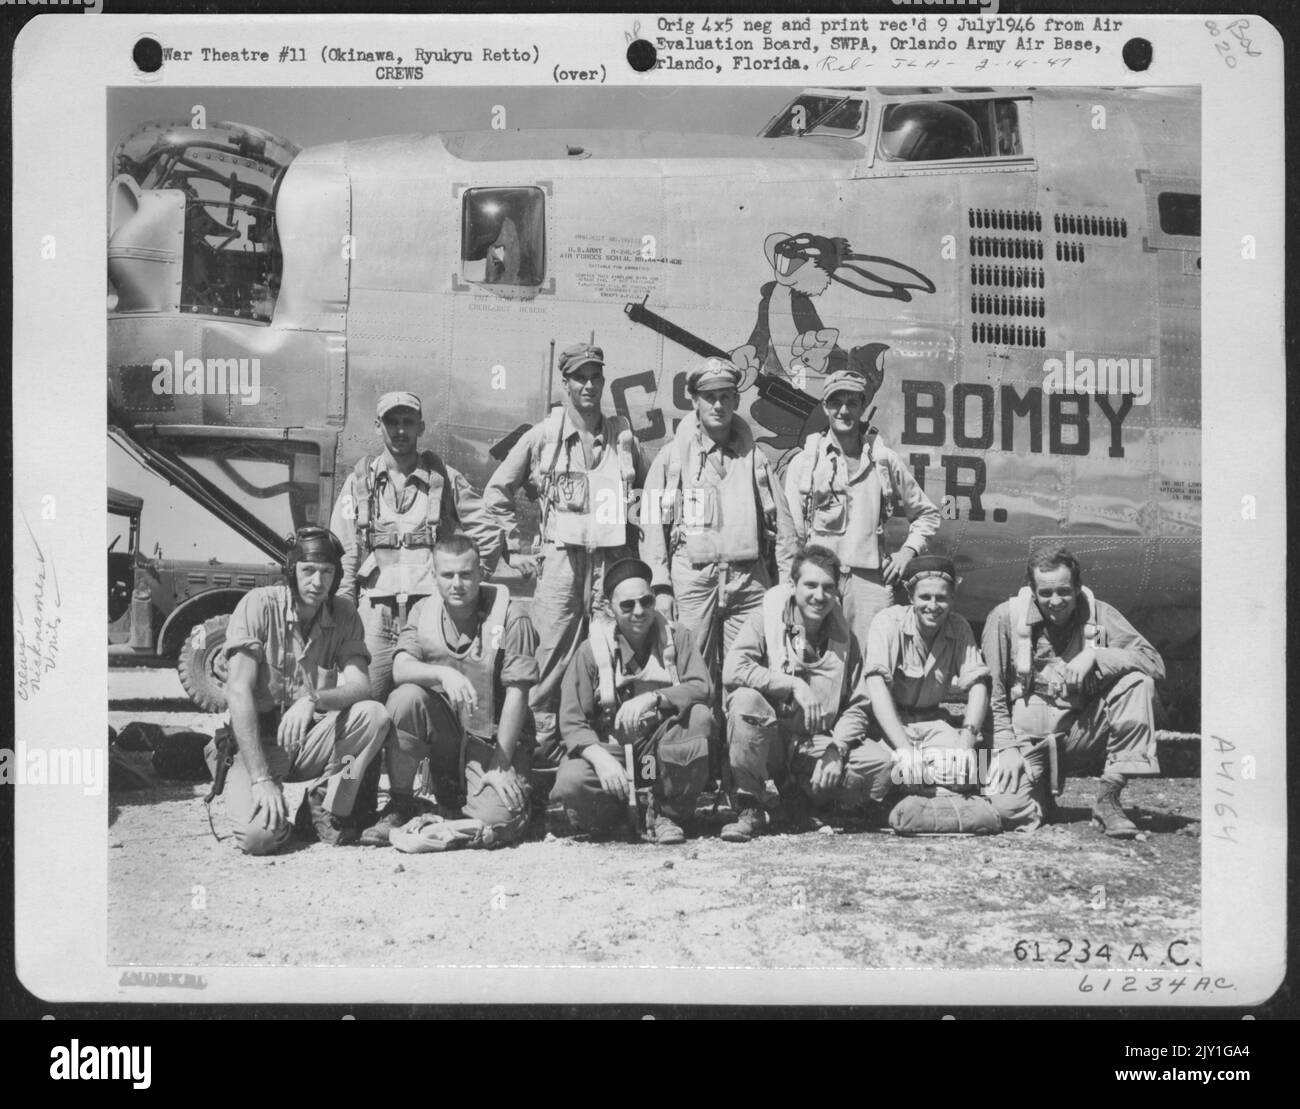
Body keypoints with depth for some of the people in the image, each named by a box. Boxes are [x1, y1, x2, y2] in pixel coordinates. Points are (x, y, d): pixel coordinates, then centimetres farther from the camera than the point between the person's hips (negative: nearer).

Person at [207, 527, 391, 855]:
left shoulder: (344, 615, 1)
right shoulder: (259, 604, -12)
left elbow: (359, 686, -11)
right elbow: (238, 692, -19)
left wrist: (313, 700, -35)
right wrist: (261, 779, -25)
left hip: (310, 740, 4)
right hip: (256, 741, -3)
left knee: (374, 715, -25)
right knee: (259, 834, -29)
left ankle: (325, 811, -7)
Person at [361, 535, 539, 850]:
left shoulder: (509, 618, -10)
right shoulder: (424, 612, 1)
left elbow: (516, 694, -13)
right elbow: (400, 668, -13)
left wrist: (501, 765, -17)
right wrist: (442, 673, -34)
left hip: (493, 738, -3)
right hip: (444, 729, 3)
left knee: (499, 816, -28)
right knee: (406, 697, -28)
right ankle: (400, 806, -10)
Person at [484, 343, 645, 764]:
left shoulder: (623, 436, 11)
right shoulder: (542, 437, 2)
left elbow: (645, 491, 25)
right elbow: (496, 491, 7)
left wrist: (636, 530, 14)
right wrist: (517, 547, 4)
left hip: (613, 559, 3)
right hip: (561, 558, -3)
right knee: (551, 659, -5)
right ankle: (543, 749, 1)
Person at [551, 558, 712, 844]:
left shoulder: (676, 638, 3)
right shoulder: (592, 650, -2)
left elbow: (702, 687, -14)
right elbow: (572, 723, -9)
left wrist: (654, 698, -31)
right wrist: (600, 758, -29)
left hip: (661, 746, 1)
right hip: (609, 748, -1)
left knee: (699, 716, -29)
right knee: (571, 783, -32)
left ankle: (667, 814, -10)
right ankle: (614, 816, 7)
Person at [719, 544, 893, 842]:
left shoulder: (845, 639, 6)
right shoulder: (765, 621, -6)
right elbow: (732, 669, -23)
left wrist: (836, 750, -14)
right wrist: (793, 685, -28)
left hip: (819, 745, 3)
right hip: (769, 744, -3)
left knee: (879, 764, -22)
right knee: (745, 700, -34)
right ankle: (749, 810, -19)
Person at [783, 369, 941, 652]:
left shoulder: (884, 461, 13)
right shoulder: (804, 462, 9)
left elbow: (927, 514, 22)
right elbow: (791, 531, 6)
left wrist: (907, 552, 8)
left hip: (872, 578, 1)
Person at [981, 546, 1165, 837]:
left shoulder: (1099, 615, -1)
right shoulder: (1006, 617, -4)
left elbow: (1155, 663, -10)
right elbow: (993, 692, 0)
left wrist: (1094, 655, -21)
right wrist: (1006, 746, -9)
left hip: (1079, 732, 2)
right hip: (1028, 734, -1)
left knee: (1137, 683, -22)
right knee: (1008, 808, -27)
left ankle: (1108, 799, -17)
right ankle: (1043, 791, 14)